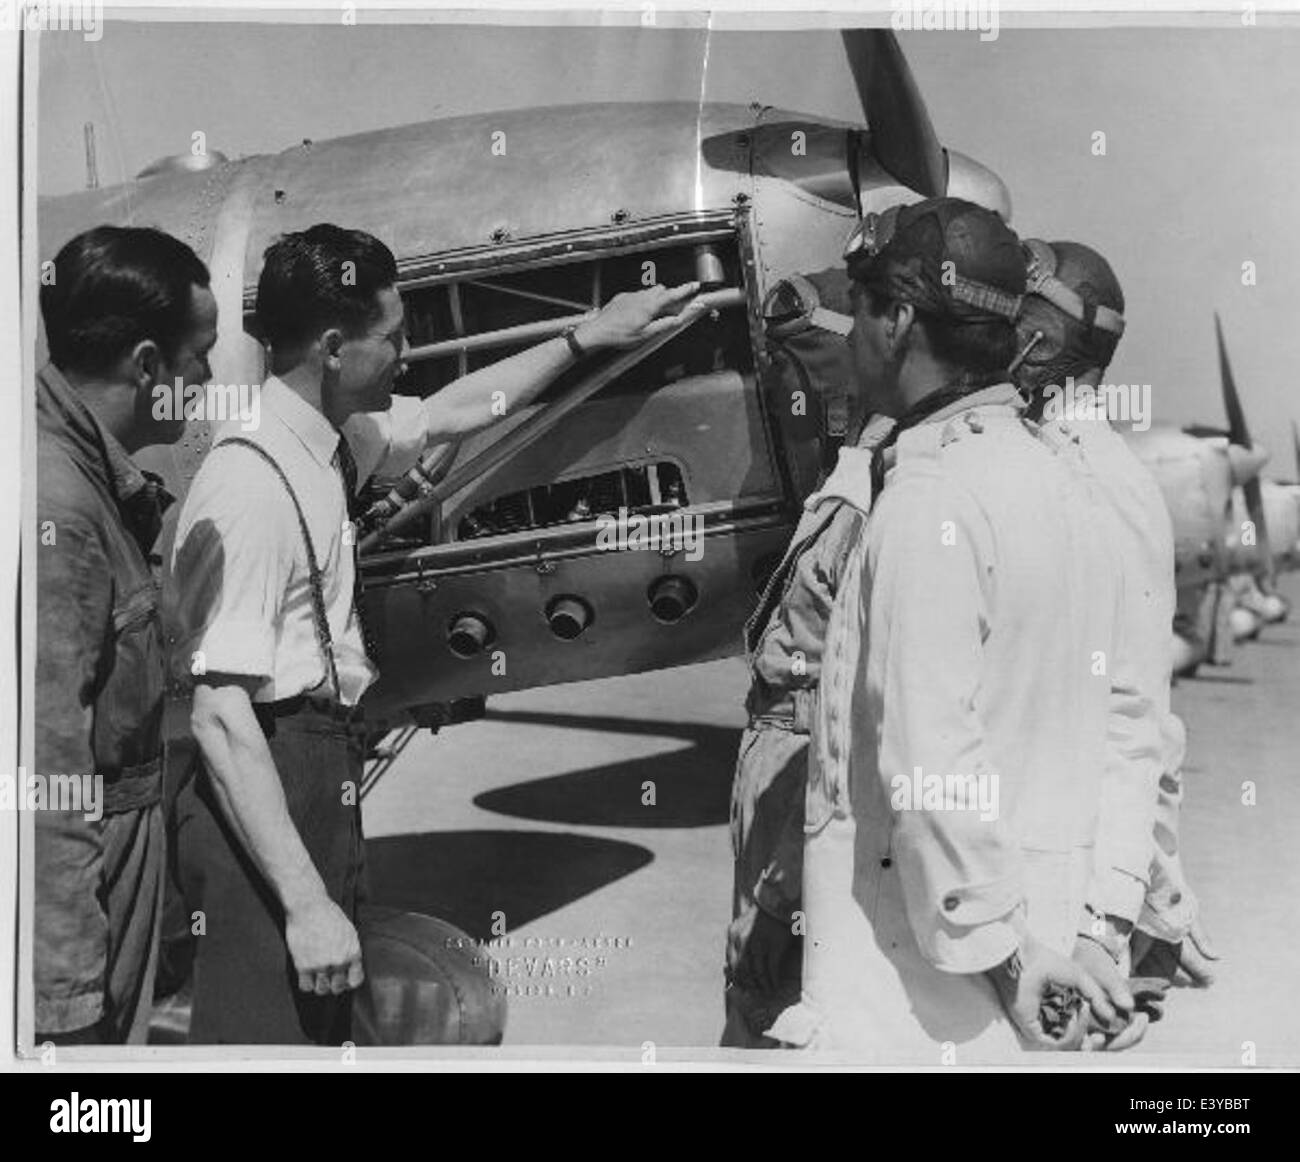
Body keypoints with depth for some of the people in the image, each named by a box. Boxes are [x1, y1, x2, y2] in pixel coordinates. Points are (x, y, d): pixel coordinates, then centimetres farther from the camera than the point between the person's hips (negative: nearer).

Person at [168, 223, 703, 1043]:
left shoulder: (334, 438, 4)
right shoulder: (254, 485, -24)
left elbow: (455, 411, 24)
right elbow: (222, 715, -27)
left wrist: (591, 336, 29)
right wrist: (305, 903, -28)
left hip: (324, 767, 10)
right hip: (264, 786, -10)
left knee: (326, 1023, 20)